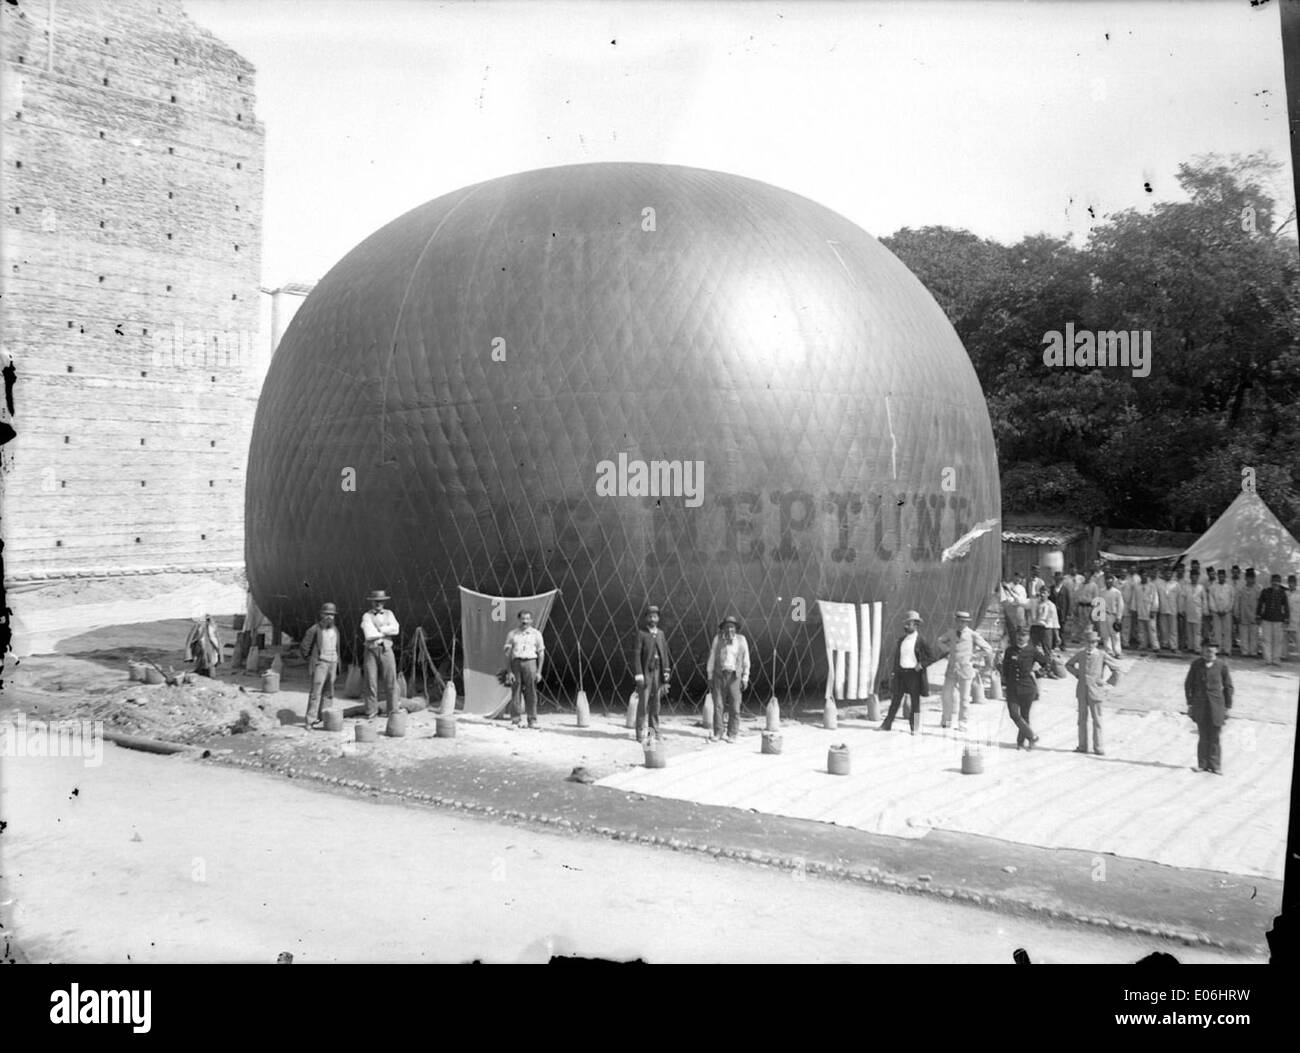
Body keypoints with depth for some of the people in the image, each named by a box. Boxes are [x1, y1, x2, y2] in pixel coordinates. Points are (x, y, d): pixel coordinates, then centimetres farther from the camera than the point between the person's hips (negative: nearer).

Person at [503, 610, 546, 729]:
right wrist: (509, 671, -1)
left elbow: (541, 653, 9)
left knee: (531, 693, -2)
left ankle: (532, 720, 3)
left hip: (530, 662, 0)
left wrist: (539, 671, 1)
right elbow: (507, 653, 7)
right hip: (516, 662, 0)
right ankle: (516, 720, 2)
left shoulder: (536, 634, 9)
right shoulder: (512, 634, 9)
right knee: (515, 692, -2)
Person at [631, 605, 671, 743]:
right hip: (645, 672, -4)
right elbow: (636, 654, -7)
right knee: (643, 703, -5)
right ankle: (641, 733, -2)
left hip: (658, 672, 4)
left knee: (655, 703, 7)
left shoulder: (661, 634, 14)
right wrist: (638, 674, -15)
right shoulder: (641, 633, -1)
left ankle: (654, 731, 14)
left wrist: (666, 672, 3)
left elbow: (665, 653, 13)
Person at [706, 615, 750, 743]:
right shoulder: (717, 639, 4)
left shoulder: (741, 640, 3)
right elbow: (711, 659, 8)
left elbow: (746, 660, 5)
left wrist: (745, 678, 0)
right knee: (717, 705, -1)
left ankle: (732, 735, 4)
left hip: (734, 676, -1)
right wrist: (710, 677, 4)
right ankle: (717, 733, 6)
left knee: (734, 707, -3)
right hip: (719, 675, 1)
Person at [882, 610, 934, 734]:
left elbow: (931, 656, -4)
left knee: (915, 700, 1)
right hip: (901, 672, 5)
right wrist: (893, 673, 11)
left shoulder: (920, 640, -5)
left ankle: (915, 727, 7)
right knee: (895, 699, 4)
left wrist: (921, 665, -16)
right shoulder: (901, 640, 10)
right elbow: (896, 657, 15)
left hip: (914, 673, -4)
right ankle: (887, 724, 7)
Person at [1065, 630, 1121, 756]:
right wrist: (1077, 675, 5)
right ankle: (1082, 746, 13)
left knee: (1097, 720, 1)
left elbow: (1116, 667, -1)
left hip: (1095, 691, -3)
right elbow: (1068, 665, 20)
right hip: (1082, 691, 3)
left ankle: (1097, 747, 9)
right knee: (1082, 719, 7)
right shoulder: (1080, 655, 3)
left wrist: (1104, 680, -3)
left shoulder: (1102, 655, -7)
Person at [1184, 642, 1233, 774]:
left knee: (1214, 736, -2)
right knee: (1203, 736, 0)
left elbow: (1228, 686, 7)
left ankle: (1214, 765, 5)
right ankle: (1203, 764, 7)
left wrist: (1227, 706, 5)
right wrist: (1190, 703, 6)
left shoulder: (1222, 665, -1)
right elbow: (1188, 684, 11)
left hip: (1216, 704, -1)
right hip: (1200, 704, 1)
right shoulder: (1196, 664, 2)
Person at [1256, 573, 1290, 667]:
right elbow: (1260, 604, 9)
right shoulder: (1265, 592, 2)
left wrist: (1286, 619, 0)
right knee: (1267, 640, 1)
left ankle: (1276, 659, 9)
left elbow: (1286, 606, 4)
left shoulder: (1282, 593, 1)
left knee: (1278, 640, 2)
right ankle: (1268, 659, 5)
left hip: (1278, 620, 0)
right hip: (1266, 619, 0)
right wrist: (1258, 616, 7)